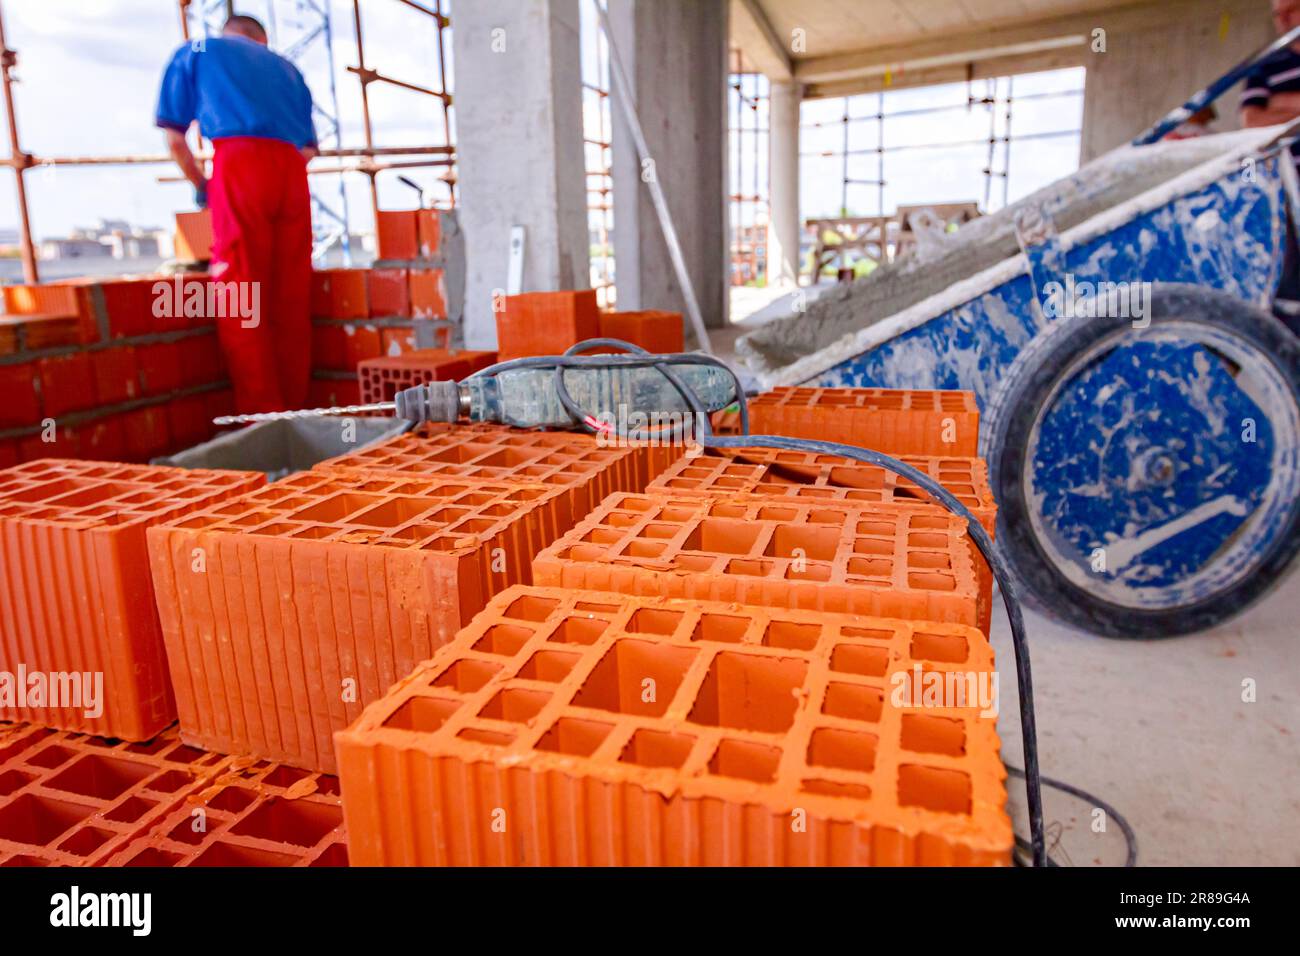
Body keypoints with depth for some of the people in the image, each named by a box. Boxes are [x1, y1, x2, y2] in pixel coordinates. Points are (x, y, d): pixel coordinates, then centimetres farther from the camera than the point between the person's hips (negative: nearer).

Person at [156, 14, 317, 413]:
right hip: (292, 170, 4)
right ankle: (293, 408, 6)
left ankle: (262, 417, -10)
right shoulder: (284, 66, 31)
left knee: (240, 303, -5)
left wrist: (200, 185, 29)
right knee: (292, 302, 4)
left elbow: (175, 138, 15)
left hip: (239, 161, -3)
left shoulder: (195, 51, 22)